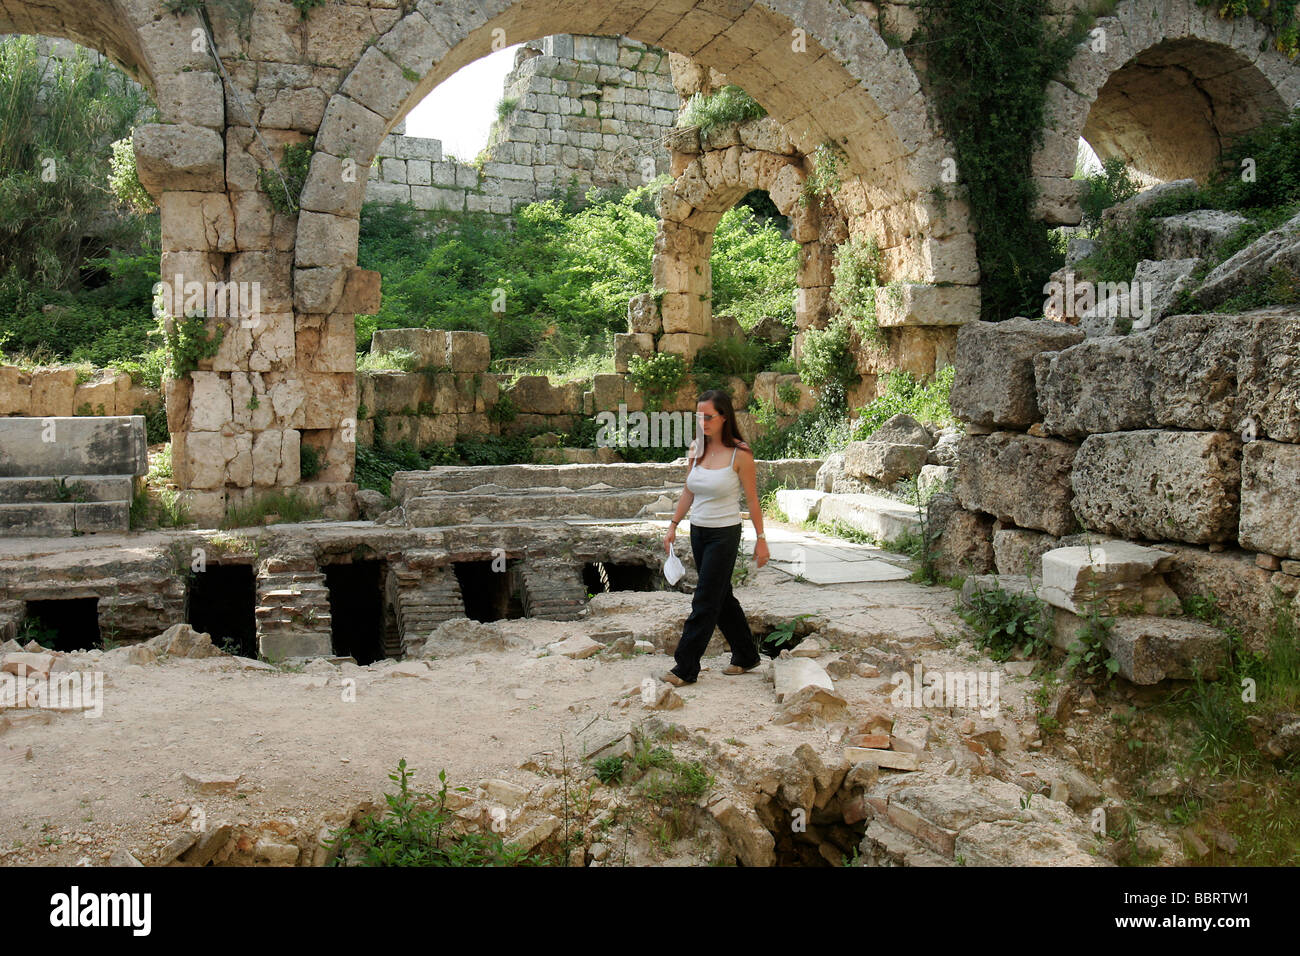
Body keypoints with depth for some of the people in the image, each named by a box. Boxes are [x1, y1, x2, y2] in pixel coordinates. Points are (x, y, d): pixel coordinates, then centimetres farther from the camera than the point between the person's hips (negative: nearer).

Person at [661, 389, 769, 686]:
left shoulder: (739, 455, -13)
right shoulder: (696, 449, 3)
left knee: (705, 602, -3)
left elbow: (752, 499, -7)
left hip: (724, 535, -7)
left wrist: (761, 539, -5)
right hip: (698, 532, 7)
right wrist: (673, 526, 11)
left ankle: (686, 669, 4)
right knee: (721, 597, 15)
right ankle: (747, 656, 31)